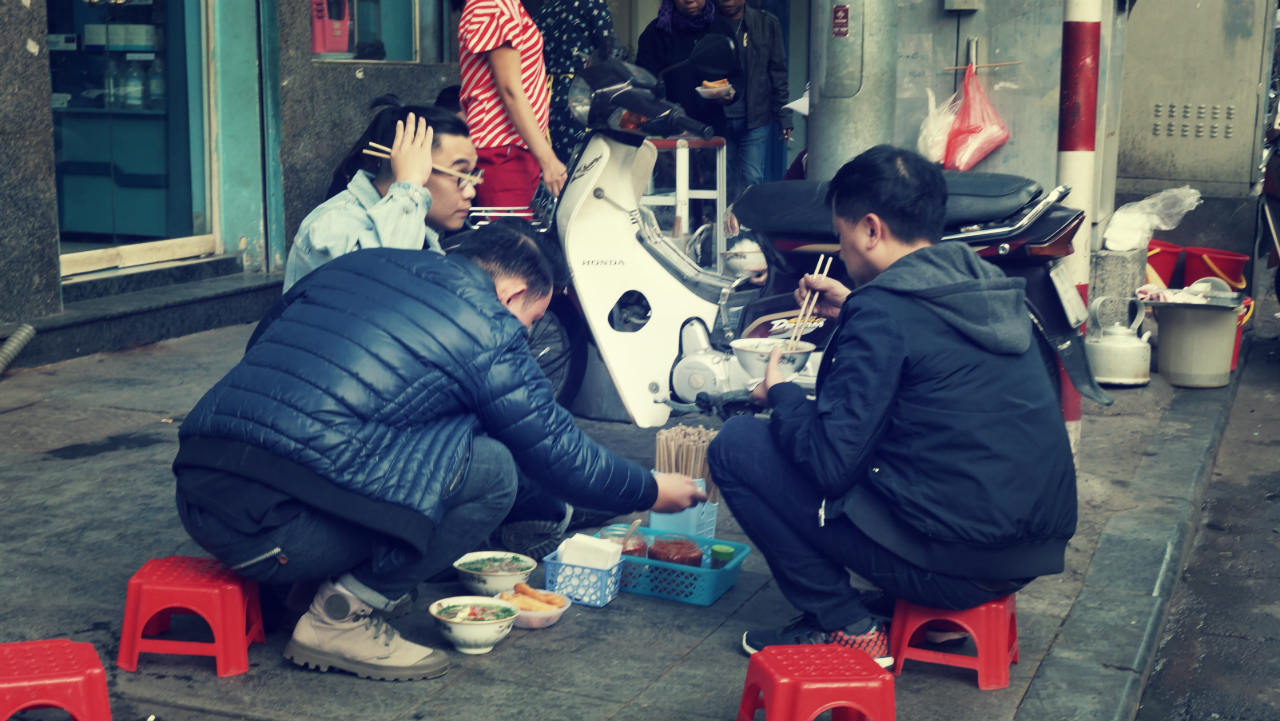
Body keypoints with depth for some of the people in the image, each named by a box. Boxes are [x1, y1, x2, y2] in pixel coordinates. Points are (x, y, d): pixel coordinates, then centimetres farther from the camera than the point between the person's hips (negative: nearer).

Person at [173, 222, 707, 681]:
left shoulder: (355, 264, 20)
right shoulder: (486, 326, 1)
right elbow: (559, 452, 8)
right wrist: (649, 492, 26)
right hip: (280, 526, -8)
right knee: (492, 469, -1)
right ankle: (344, 616, 1)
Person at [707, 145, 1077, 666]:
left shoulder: (882, 312, -15)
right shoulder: (990, 287, 8)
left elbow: (830, 462, -16)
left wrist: (781, 395, 2)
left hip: (951, 564, -8)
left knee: (735, 444, -2)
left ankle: (845, 627, 0)